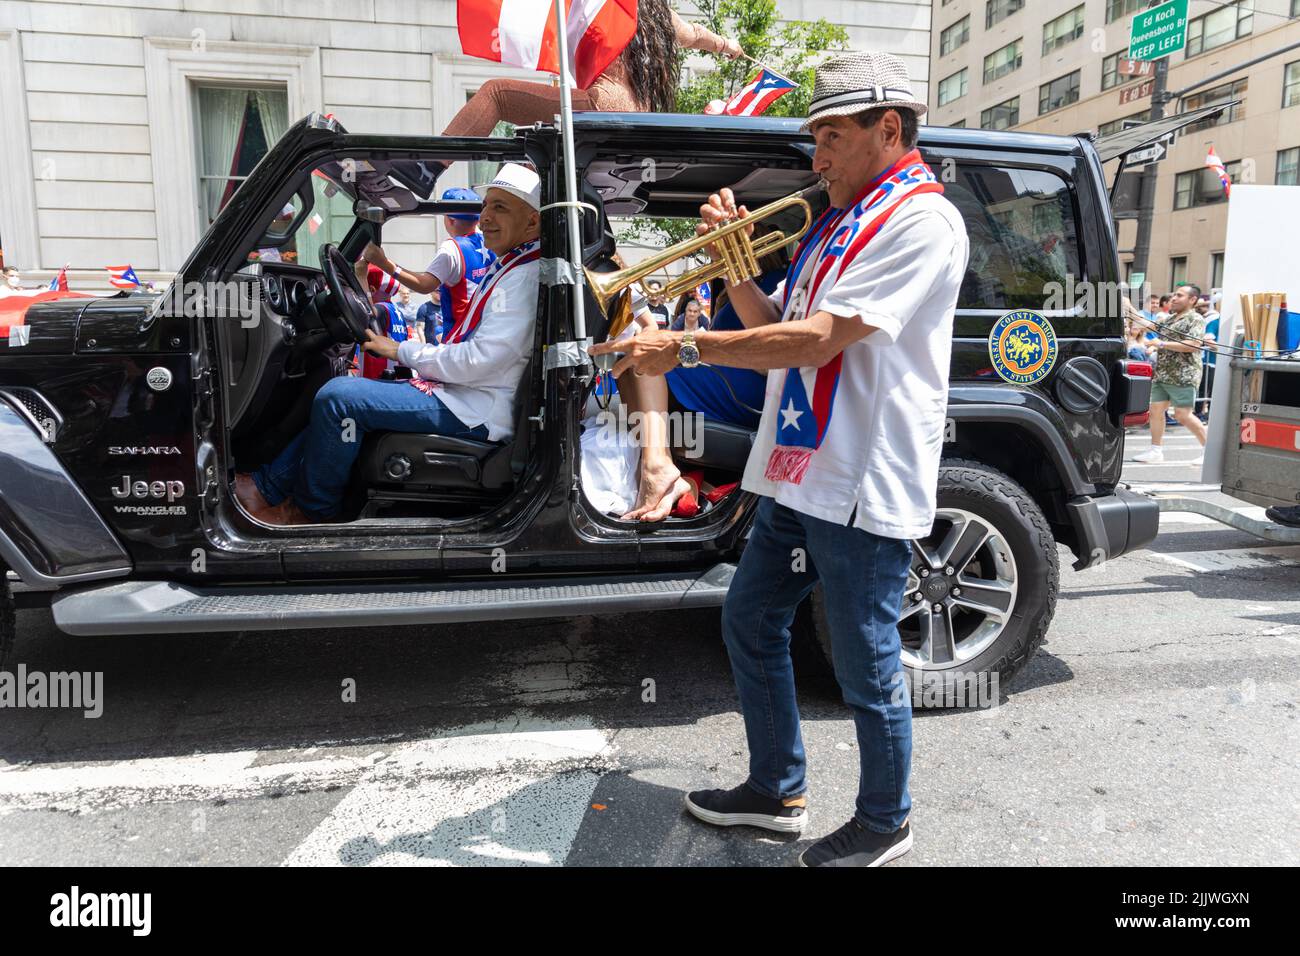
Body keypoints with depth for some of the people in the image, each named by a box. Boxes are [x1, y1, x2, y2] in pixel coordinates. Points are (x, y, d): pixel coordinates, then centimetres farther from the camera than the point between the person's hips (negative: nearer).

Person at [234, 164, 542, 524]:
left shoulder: (525, 278, -17)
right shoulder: (506, 268, 17)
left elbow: (481, 360, -23)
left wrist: (403, 351, -10)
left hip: (476, 412, -11)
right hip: (459, 391, 11)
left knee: (339, 396, -17)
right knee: (337, 397, 16)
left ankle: (311, 512, 3)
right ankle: (269, 485, 21)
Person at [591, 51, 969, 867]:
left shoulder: (922, 219, -12)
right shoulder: (841, 221, 18)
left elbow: (818, 339, -23)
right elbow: (779, 329, 18)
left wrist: (684, 348, -20)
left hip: (864, 490, -10)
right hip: (799, 475, 10)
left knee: (867, 671, 5)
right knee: (751, 625, 17)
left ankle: (884, 824, 29)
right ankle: (777, 791, 36)